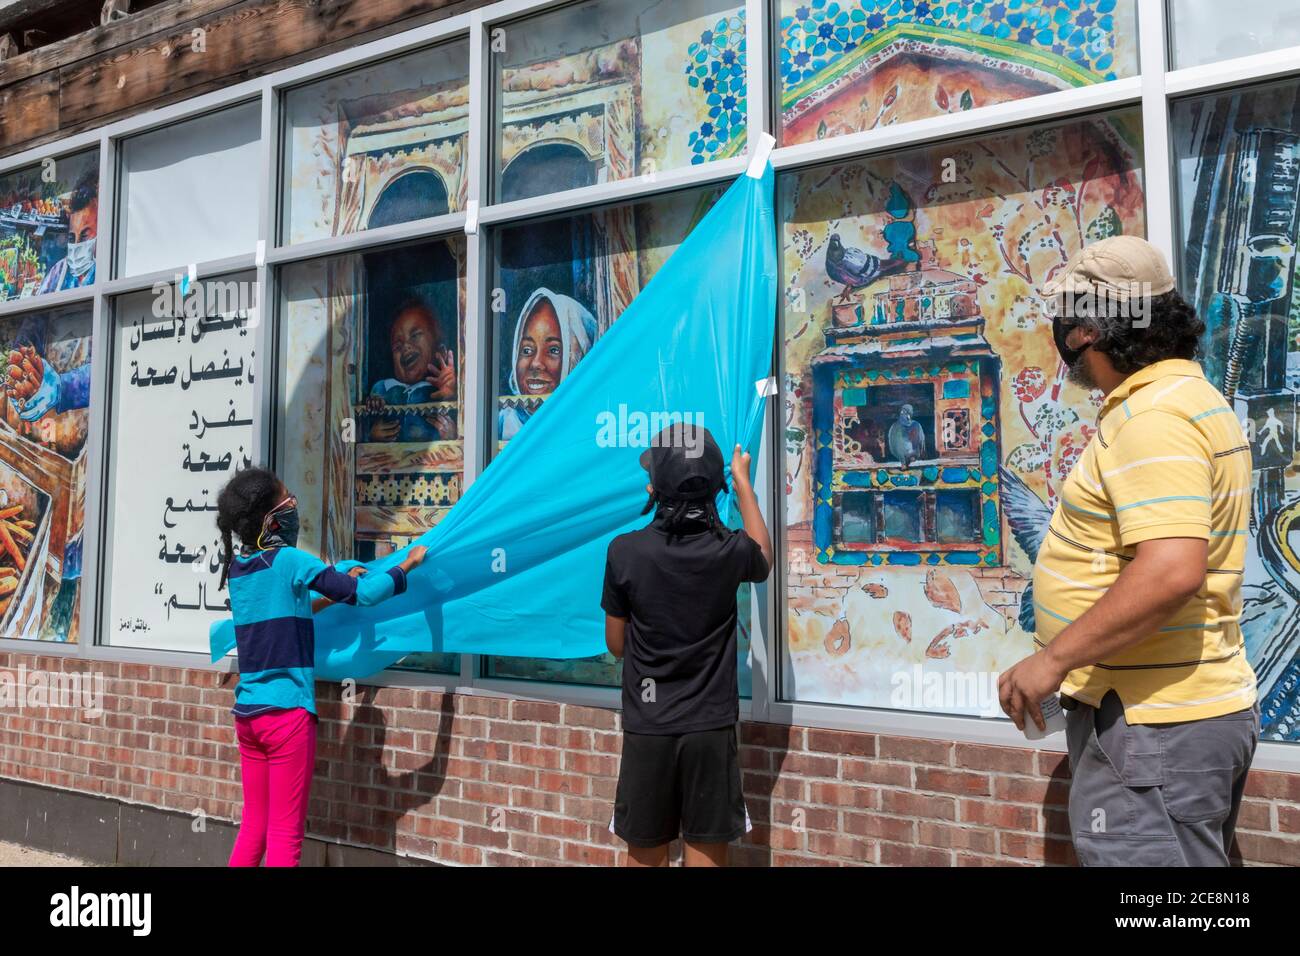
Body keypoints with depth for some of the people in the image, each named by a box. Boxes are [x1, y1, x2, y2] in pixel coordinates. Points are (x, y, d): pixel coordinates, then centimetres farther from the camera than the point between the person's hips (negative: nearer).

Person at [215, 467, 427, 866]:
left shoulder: (237, 568, 10)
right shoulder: (289, 560, -11)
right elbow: (365, 594, -13)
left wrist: (332, 594, 25)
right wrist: (407, 564, 1)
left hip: (247, 712, 7)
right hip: (286, 712, -7)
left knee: (254, 826, 15)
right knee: (285, 835, 0)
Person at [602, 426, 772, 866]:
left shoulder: (625, 551, -11)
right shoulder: (730, 550, -8)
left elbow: (616, 643, 1)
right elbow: (763, 558, 18)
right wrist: (743, 483, 26)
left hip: (646, 726, 0)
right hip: (710, 725, 0)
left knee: (646, 853, 14)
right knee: (707, 851, 9)